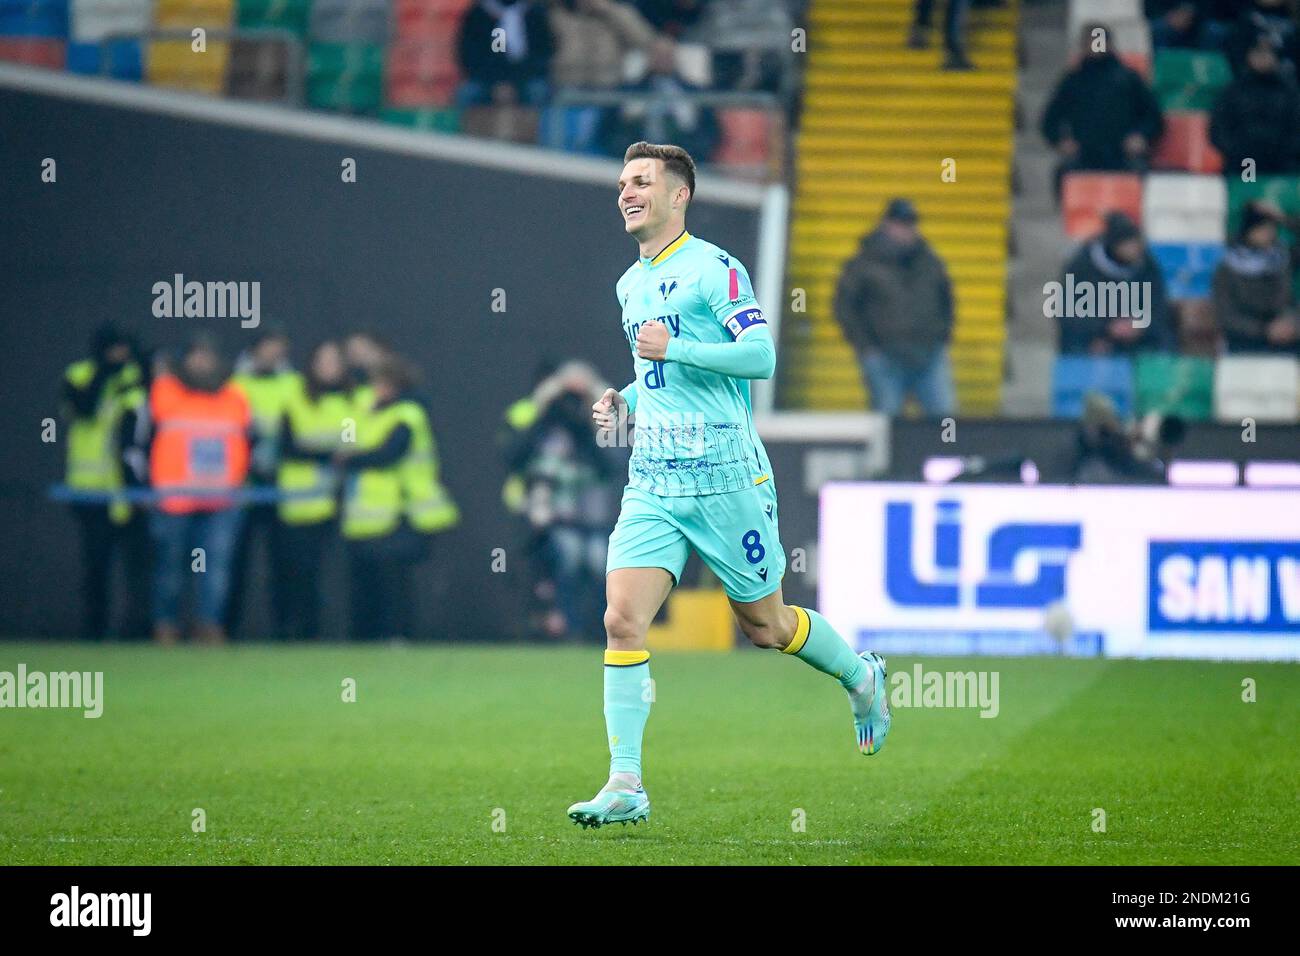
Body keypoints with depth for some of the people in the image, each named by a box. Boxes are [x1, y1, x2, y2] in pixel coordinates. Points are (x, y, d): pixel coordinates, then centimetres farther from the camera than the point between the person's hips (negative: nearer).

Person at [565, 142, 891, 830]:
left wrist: (675, 348, -22)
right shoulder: (630, 285, 17)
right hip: (651, 482, 6)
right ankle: (625, 786, -12)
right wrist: (625, 400, 12)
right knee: (621, 620, -11)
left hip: (725, 476, -6)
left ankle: (860, 677, 37)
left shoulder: (711, 268, -7)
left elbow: (761, 355, -17)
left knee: (764, 625, 7)